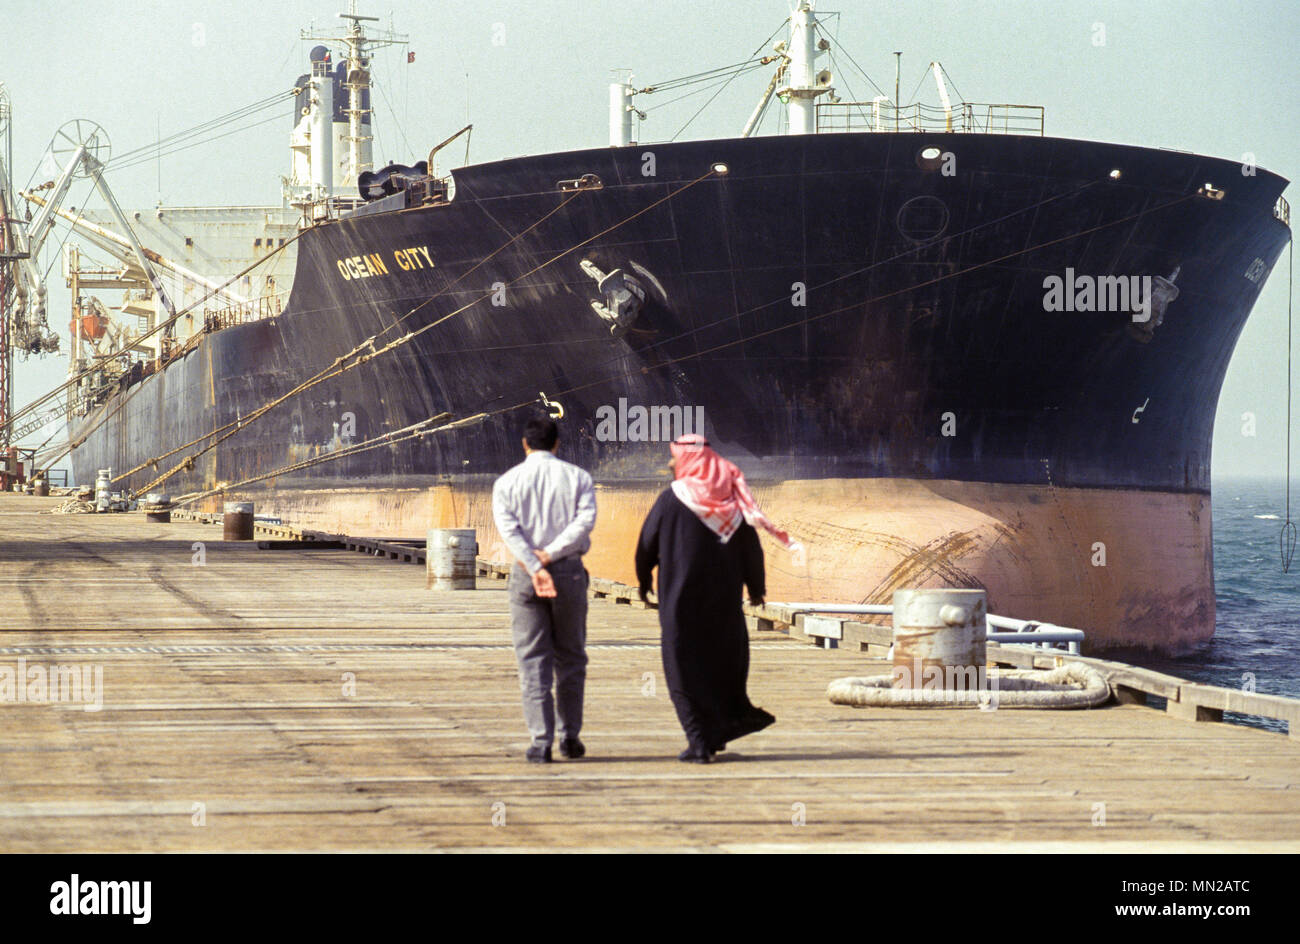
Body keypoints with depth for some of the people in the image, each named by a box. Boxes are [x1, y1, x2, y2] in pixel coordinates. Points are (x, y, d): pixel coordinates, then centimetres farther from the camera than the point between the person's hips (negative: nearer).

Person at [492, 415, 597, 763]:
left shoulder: (507, 482, 5)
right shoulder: (578, 477, 6)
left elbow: (508, 528, -9)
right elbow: (586, 520, -9)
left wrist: (535, 568, -16)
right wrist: (550, 554, -13)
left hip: (525, 574, 0)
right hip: (569, 571, 0)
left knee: (532, 659, 1)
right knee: (571, 656, 13)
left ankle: (540, 742, -6)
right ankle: (570, 735, 14)